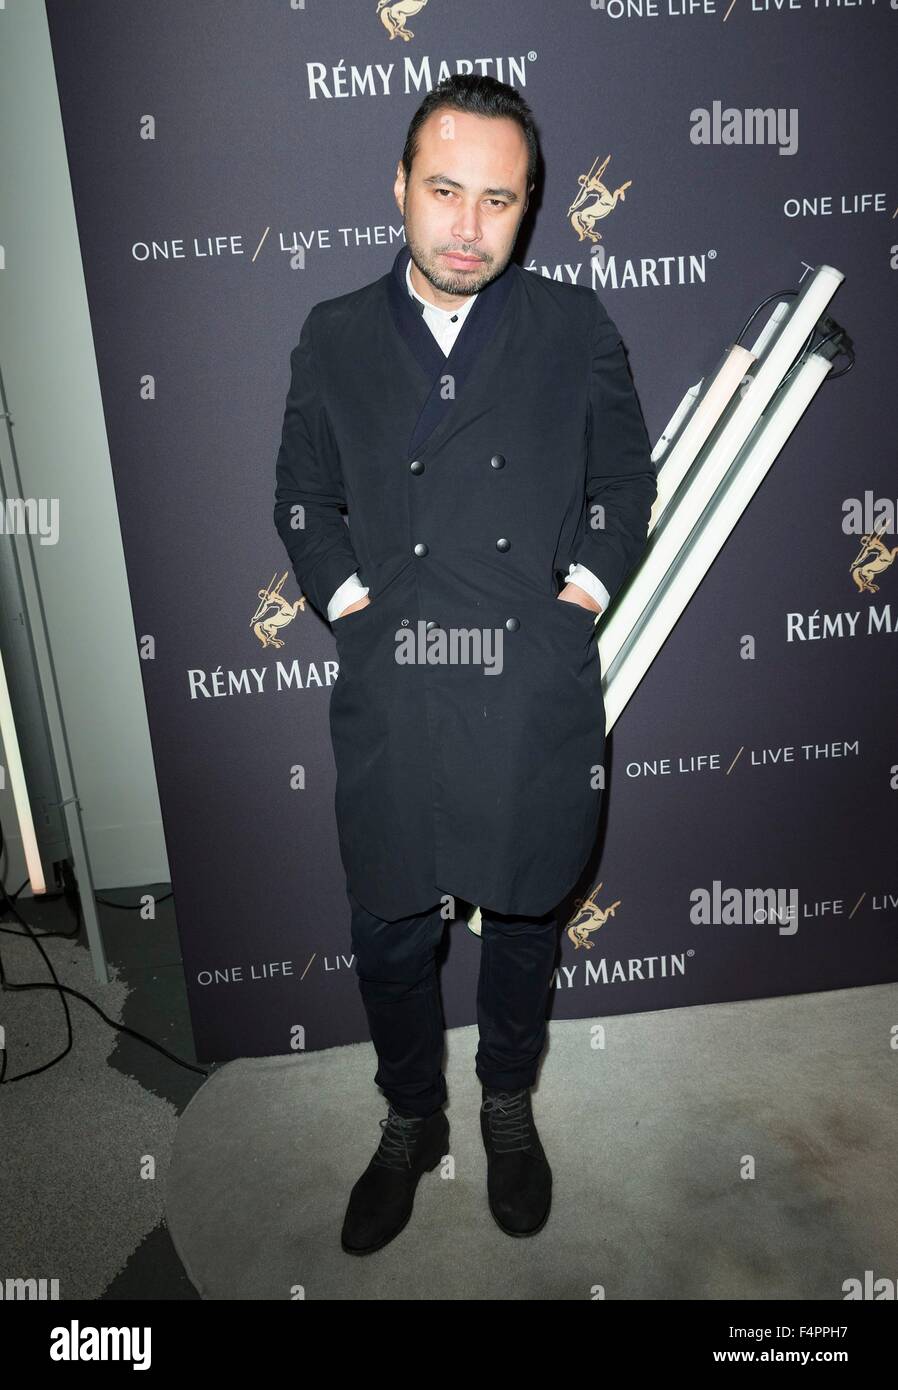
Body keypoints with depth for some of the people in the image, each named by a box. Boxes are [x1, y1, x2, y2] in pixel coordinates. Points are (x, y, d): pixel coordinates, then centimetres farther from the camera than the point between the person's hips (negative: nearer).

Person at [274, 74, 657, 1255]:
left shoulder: (578, 330, 4)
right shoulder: (333, 337, 7)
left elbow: (626, 480, 11)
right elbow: (303, 495, 12)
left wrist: (588, 582, -3)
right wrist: (344, 593, -2)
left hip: (540, 703, 0)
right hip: (391, 708, 1)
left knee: (524, 923, 17)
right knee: (390, 939, 13)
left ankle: (509, 1106, 46)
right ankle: (411, 1122, 42)